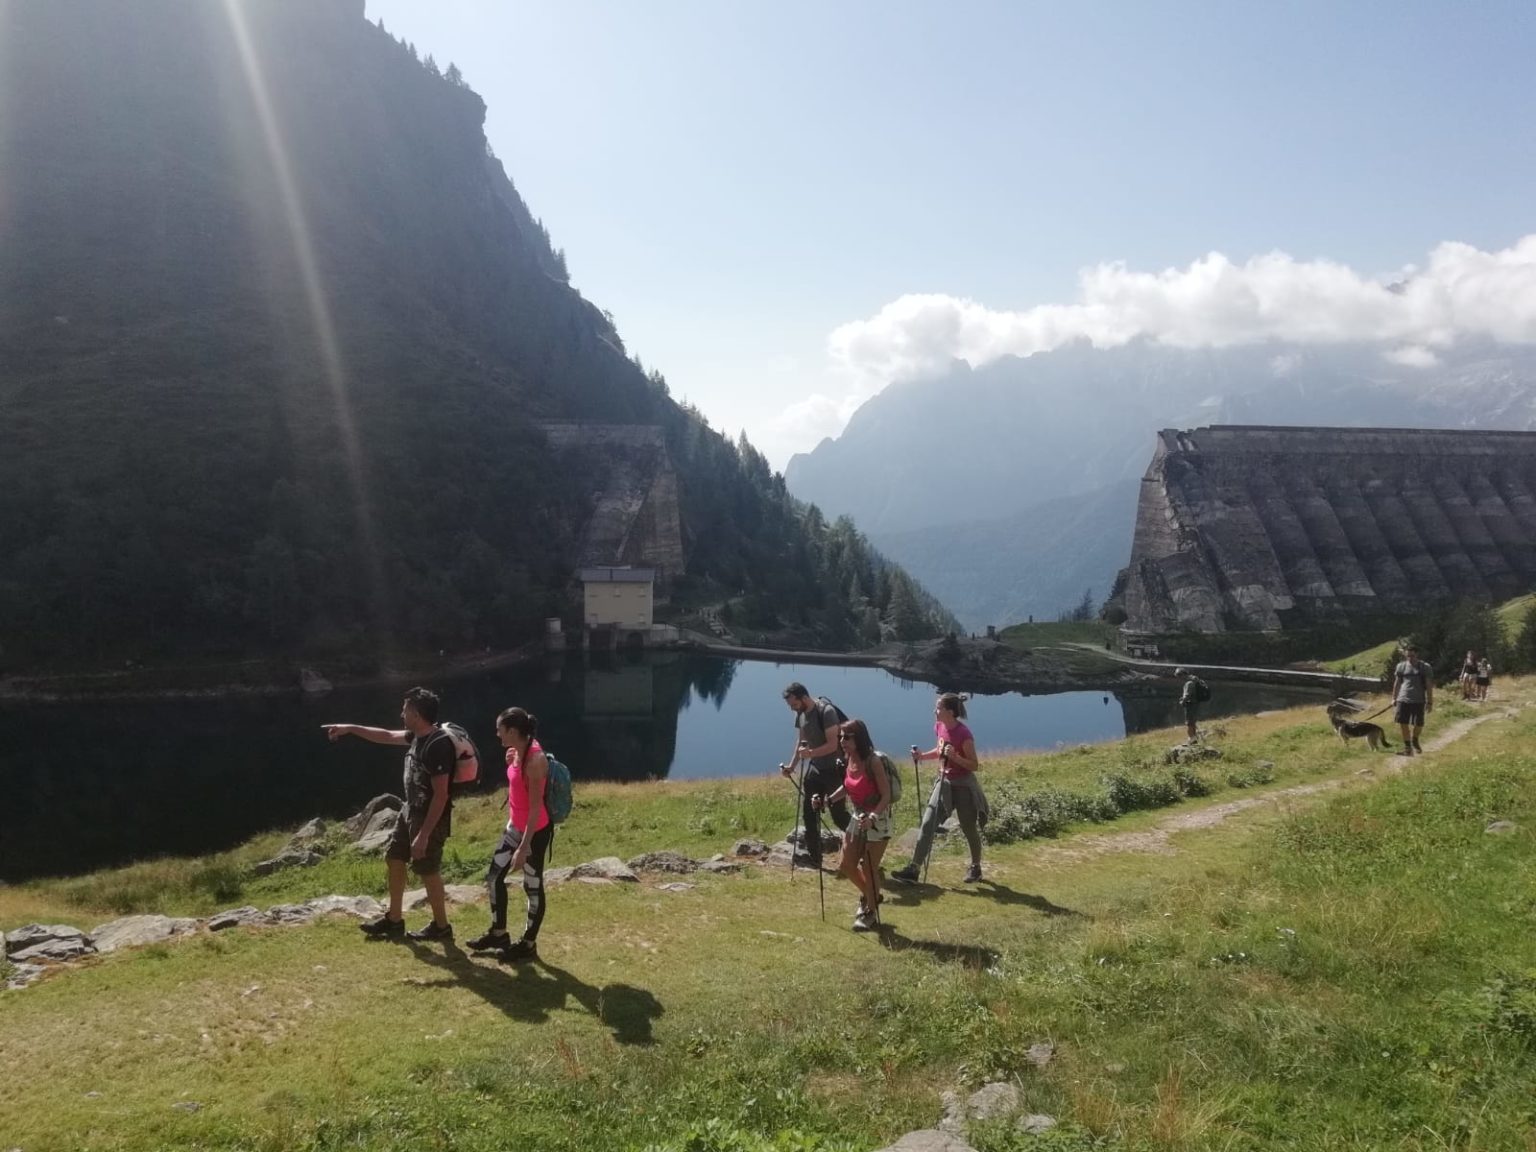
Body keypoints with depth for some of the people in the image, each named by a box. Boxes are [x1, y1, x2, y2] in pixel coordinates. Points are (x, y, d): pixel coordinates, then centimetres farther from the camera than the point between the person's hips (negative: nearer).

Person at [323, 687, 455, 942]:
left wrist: (424, 834, -26)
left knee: (428, 871, 2)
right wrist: (350, 728, 22)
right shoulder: (417, 736, 2)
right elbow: (386, 736, 23)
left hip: (431, 818, -10)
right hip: (410, 811, 10)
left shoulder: (438, 745, -28)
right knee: (394, 860, 18)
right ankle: (394, 921, 30)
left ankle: (441, 926, 19)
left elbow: (441, 795, -27)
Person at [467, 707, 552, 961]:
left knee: (532, 886, 5)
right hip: (515, 826, 9)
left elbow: (535, 807, -26)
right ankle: (498, 934, 30)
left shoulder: (535, 760, -26)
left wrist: (523, 848, -25)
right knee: (494, 876, 15)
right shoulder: (516, 752, 1)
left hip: (536, 831, -9)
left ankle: (528, 945, 19)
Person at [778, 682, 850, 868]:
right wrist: (792, 765, 5)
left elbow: (832, 745, -26)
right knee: (808, 812, 6)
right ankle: (813, 856, 14)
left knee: (838, 815, -2)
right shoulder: (800, 714, 2)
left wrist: (810, 753, -40)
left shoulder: (826, 712, -22)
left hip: (833, 770, -8)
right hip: (815, 768, 8)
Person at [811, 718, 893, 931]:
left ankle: (871, 913, 21)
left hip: (877, 819, -8)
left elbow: (886, 795, -22)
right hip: (857, 817, 8)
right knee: (845, 866, 11)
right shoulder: (848, 761, -1)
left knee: (869, 868, 0)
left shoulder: (873, 762, -23)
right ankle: (868, 895, 37)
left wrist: (872, 817, -35)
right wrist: (827, 800, 1)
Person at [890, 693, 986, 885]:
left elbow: (974, 765, -17)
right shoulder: (939, 727, -1)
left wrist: (954, 756, -31)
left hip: (963, 786, -6)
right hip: (943, 782, 6)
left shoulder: (964, 734, -22)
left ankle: (975, 867, 32)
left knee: (969, 830, 10)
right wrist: (922, 756, -2)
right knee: (927, 824, -4)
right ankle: (914, 869, -5)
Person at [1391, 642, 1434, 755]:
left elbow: (1429, 686, 0)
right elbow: (1397, 683, 15)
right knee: (1403, 723, 0)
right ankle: (1407, 747, 11)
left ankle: (1415, 740, 30)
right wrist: (1394, 698, 14)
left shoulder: (1424, 667, -1)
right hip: (1403, 699, 2)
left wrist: (1430, 702, -3)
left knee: (1418, 724, -1)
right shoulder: (1401, 667, 6)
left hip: (1418, 701, -2)